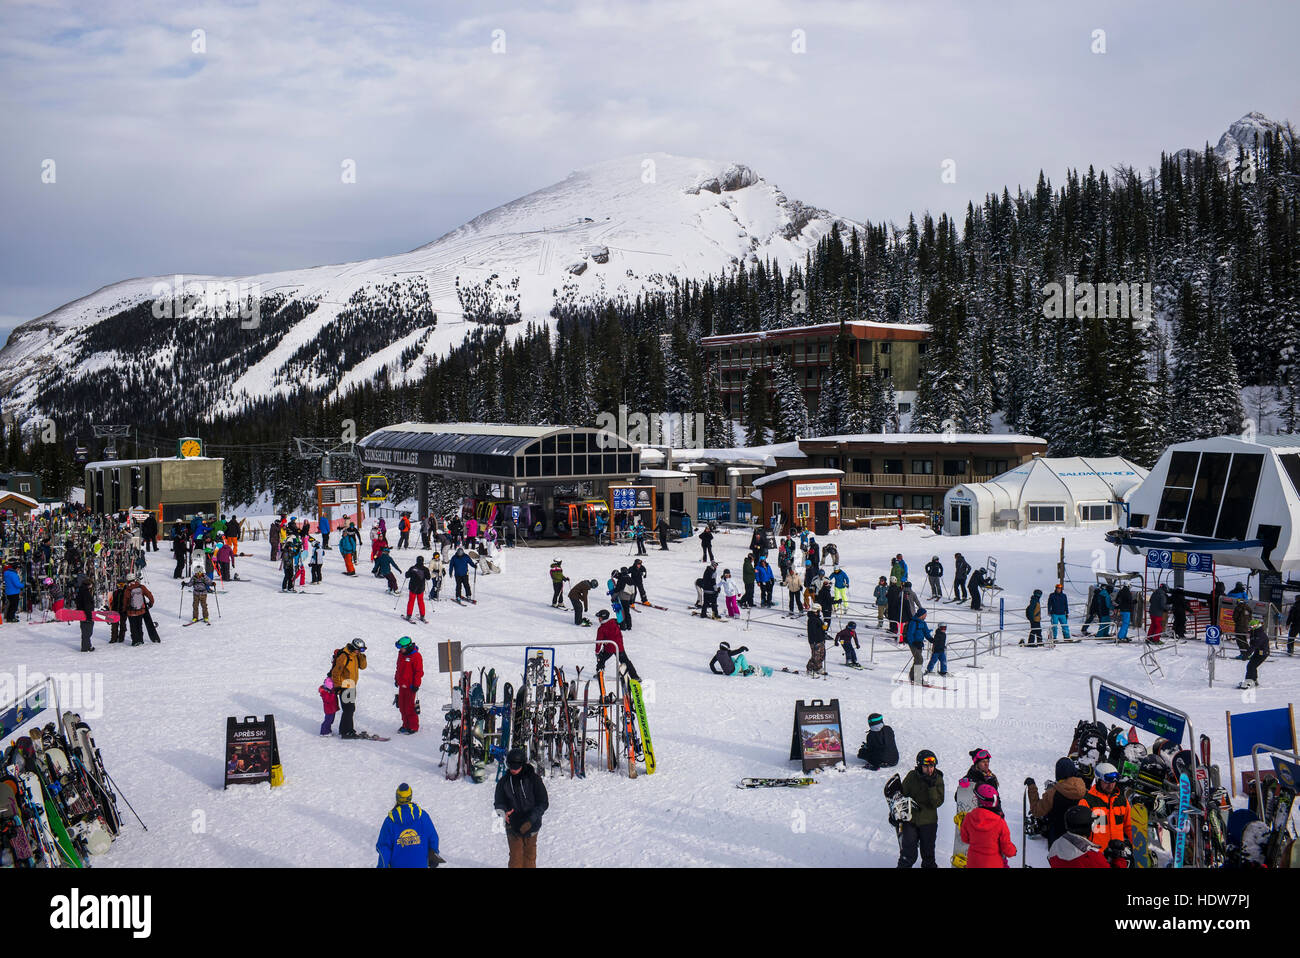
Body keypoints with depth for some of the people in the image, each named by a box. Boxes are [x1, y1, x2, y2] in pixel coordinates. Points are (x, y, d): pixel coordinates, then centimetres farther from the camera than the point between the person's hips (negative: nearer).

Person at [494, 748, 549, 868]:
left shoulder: (533, 779, -7)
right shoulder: (504, 781, 1)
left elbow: (543, 803, -6)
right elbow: (498, 802, 6)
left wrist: (530, 821, -18)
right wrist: (504, 812, -18)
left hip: (531, 826, -1)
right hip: (513, 826, 1)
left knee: (529, 855, 6)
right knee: (515, 856, -1)